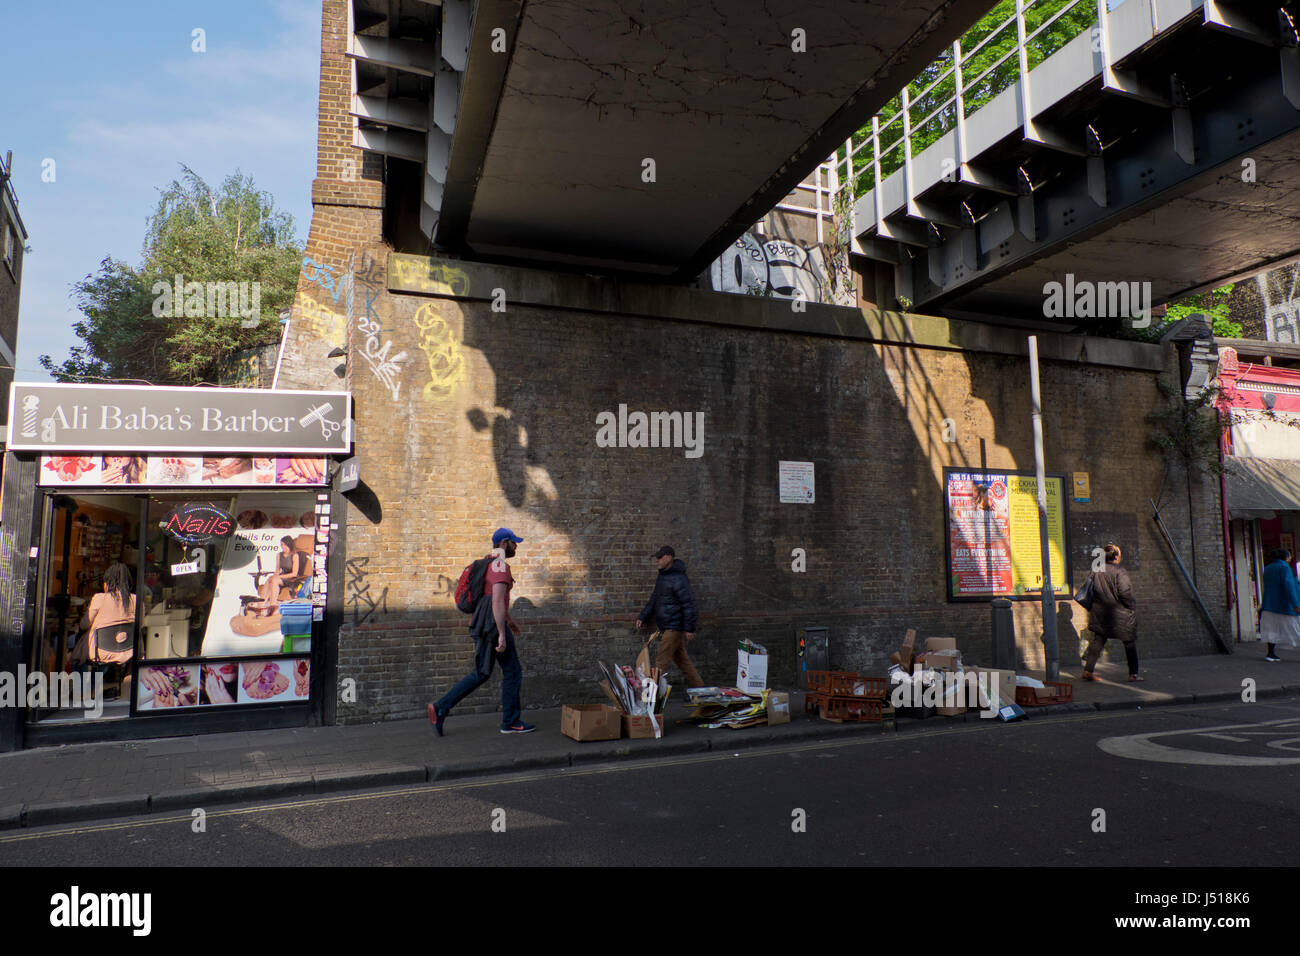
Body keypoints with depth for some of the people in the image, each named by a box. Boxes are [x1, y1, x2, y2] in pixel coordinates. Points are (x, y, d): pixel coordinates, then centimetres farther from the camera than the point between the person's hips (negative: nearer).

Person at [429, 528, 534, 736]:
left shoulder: (488, 565, 17)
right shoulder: (501, 567, -16)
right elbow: (497, 602, -24)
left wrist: (509, 619, 34)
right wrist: (502, 634, -25)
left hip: (481, 624, 10)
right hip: (494, 625, -10)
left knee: (481, 674, 15)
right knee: (512, 672, 4)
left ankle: (440, 709, 9)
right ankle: (510, 722, 13)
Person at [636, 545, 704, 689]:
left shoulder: (678, 579, -18)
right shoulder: (662, 577, 12)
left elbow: (688, 604, -20)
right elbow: (654, 600, 21)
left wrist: (689, 628, -20)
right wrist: (642, 617, 16)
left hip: (674, 627, -9)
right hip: (667, 627, 9)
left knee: (661, 663, -6)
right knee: (683, 660, 15)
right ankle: (699, 687, 24)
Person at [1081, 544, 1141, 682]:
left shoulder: (1097, 571, 4)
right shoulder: (1120, 572, -14)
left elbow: (1092, 591, 8)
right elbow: (1124, 592, -18)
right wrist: (1132, 606, -4)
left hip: (1100, 613, 5)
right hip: (1120, 614, -5)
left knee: (1098, 641, 9)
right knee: (1130, 642, 10)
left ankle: (1088, 670, 2)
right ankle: (1133, 674, 14)